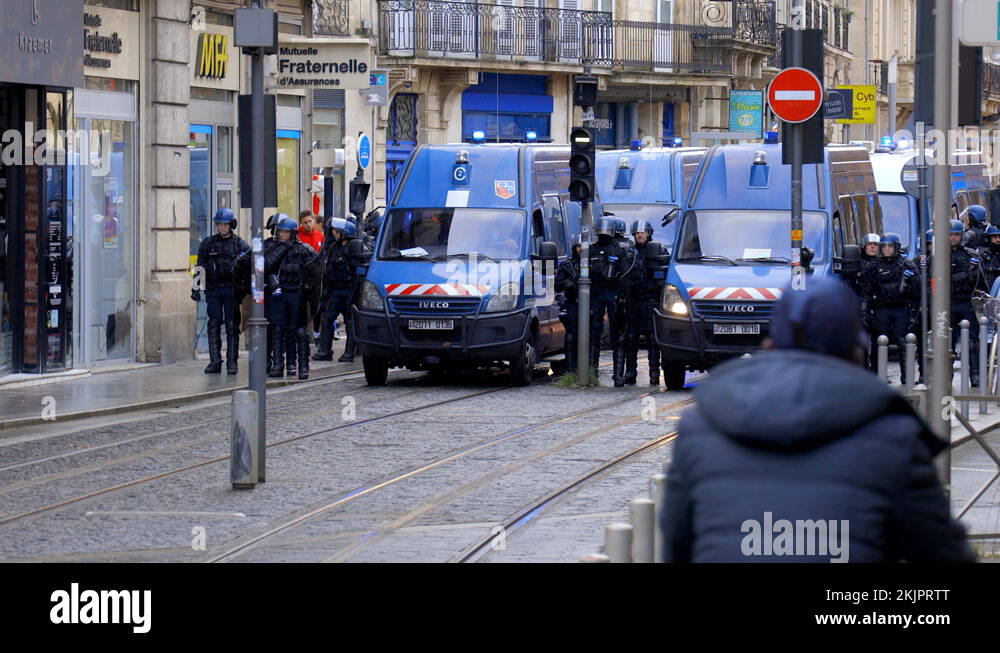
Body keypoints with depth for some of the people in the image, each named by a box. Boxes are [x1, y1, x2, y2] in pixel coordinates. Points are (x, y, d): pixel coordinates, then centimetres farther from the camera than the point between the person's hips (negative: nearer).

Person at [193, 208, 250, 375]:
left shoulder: (240, 244, 4)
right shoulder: (208, 243, 10)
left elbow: (247, 268, 4)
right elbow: (200, 266, 12)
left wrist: (246, 290, -3)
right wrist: (196, 288, 6)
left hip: (232, 290, -2)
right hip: (213, 290, 2)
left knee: (232, 326, -1)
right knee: (214, 326, 0)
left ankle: (232, 362, 3)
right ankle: (214, 362, 4)